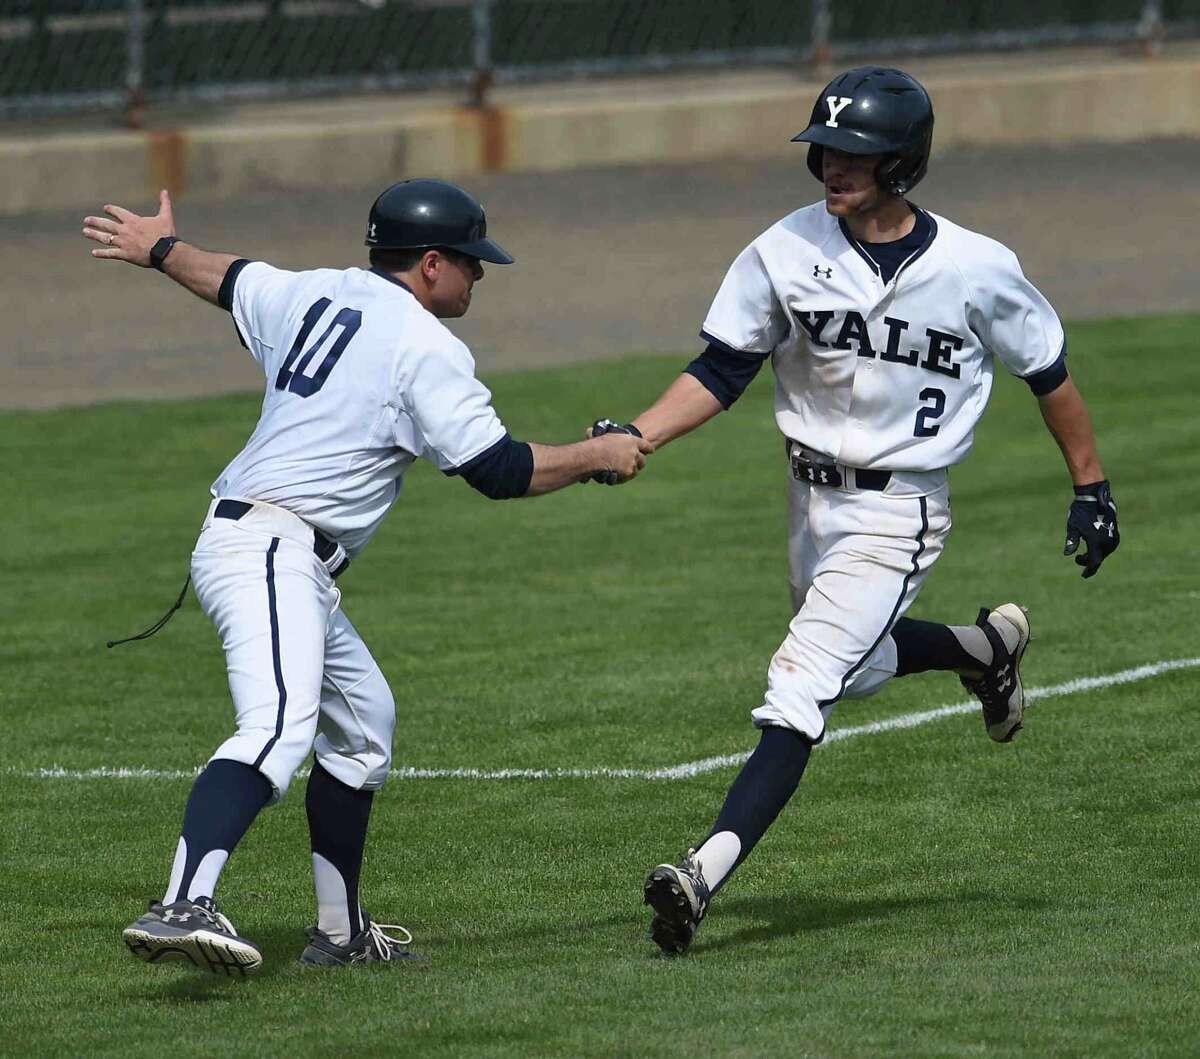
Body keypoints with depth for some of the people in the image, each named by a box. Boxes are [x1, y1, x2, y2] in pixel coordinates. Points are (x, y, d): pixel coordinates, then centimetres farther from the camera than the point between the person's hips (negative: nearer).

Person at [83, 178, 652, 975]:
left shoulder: (315, 294, 14)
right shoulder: (425, 348, -10)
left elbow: (231, 280, 33)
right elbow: (498, 470, -11)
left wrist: (159, 248, 53)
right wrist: (598, 457, 4)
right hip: (269, 549, -11)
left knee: (363, 723, 22)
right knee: (279, 729, -29)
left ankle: (341, 933, 26)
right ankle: (183, 907, -49)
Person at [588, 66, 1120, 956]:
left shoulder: (976, 270, -12)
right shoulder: (787, 251, -7)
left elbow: (1048, 373, 3)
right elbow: (719, 372, -4)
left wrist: (1091, 486, 9)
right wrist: (634, 438, -19)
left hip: (898, 511, -5)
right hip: (813, 497, 5)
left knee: (799, 691, -17)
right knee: (854, 667, 24)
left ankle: (707, 875, -27)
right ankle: (984, 648, 51)